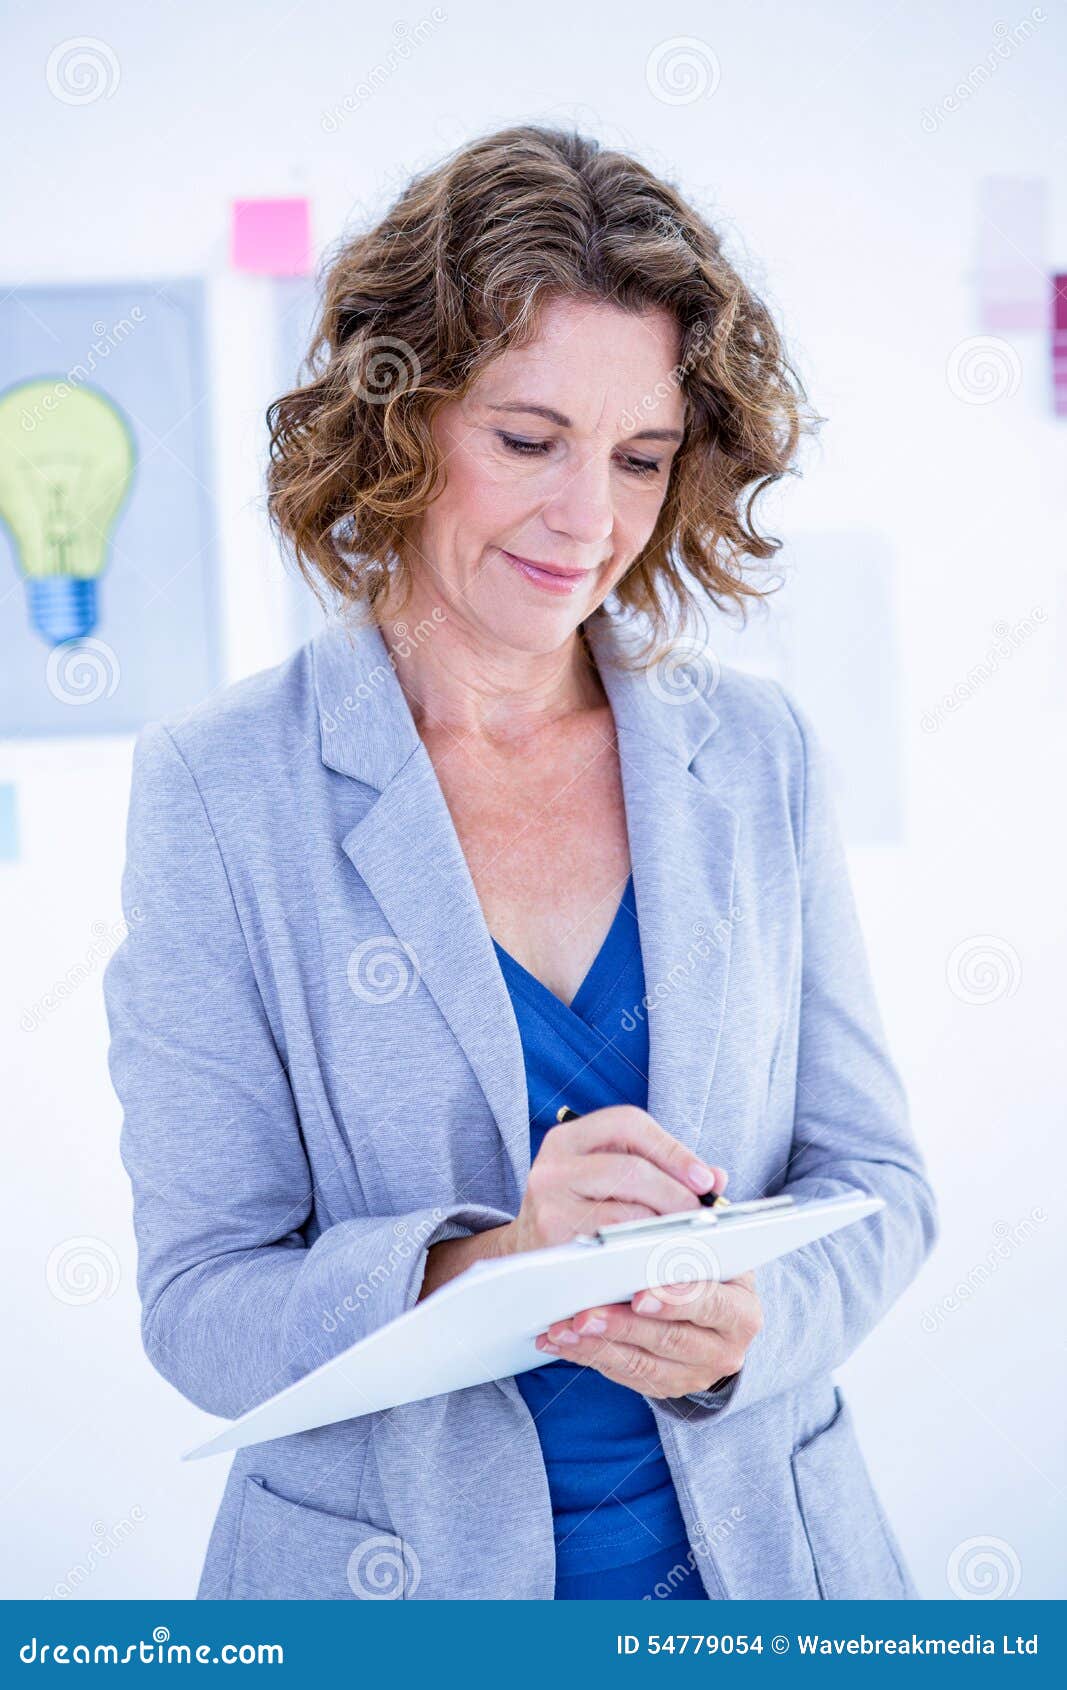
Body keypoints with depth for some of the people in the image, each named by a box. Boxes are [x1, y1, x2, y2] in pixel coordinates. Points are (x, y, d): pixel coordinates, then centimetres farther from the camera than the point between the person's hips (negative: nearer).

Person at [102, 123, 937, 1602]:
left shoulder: (759, 756, -3)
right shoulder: (215, 792, -12)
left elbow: (873, 1176, 1)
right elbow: (200, 1307, -13)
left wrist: (749, 1323, -20)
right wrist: (492, 1264, -30)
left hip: (761, 1550, 3)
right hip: (393, 1588, -2)